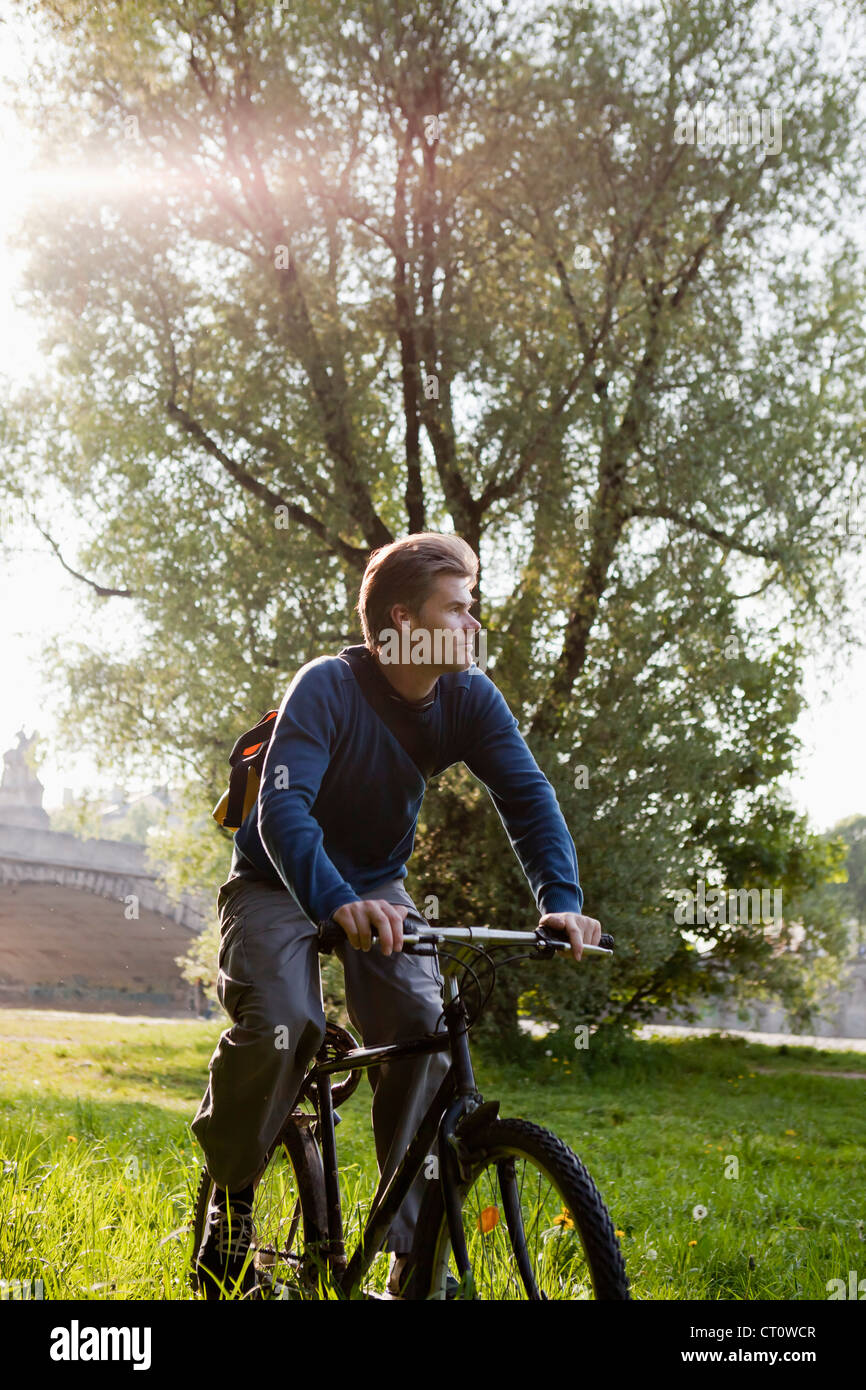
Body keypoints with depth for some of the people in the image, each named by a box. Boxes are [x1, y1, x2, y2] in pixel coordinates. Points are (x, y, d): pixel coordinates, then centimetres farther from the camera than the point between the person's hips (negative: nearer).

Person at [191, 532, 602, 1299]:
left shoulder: (471, 698, -13)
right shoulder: (328, 687, -27)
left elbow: (528, 797, -18)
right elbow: (282, 808, -38)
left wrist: (563, 901, -36)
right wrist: (336, 902, -56)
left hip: (377, 884, 4)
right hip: (282, 883, -4)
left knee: (425, 1028, -19)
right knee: (279, 1026, -28)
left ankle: (416, 1249, -11)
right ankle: (230, 1193, 0)